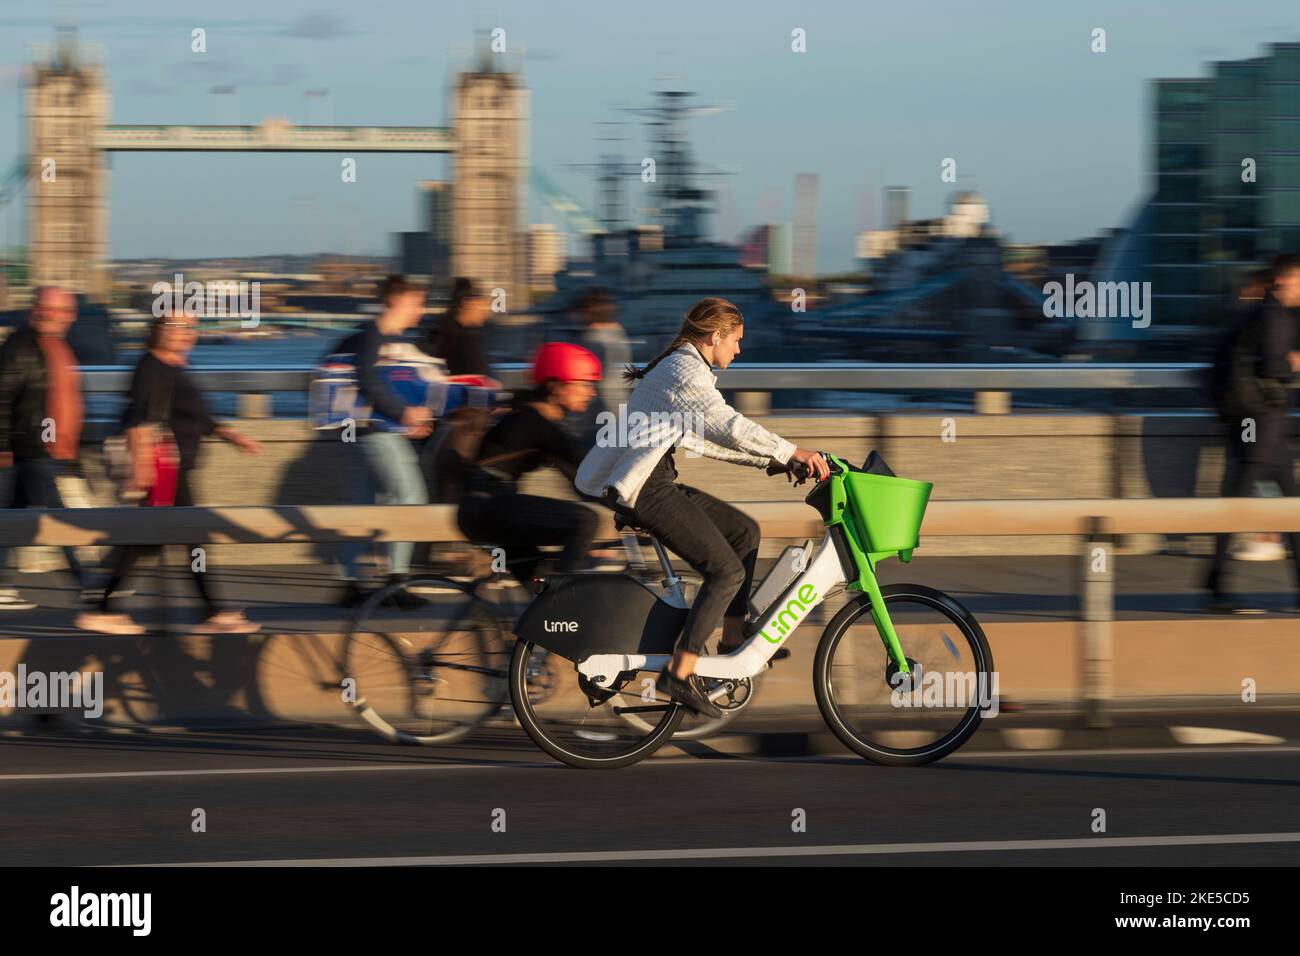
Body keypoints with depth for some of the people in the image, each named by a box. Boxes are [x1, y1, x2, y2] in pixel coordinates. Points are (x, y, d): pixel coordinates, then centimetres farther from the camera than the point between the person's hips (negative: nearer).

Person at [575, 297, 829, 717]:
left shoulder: (681, 367, 21)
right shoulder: (685, 371, -13)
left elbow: (707, 440, 23)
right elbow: (730, 426, -23)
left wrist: (771, 459, 18)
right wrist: (792, 453, -19)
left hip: (656, 481, 11)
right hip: (645, 488, -11)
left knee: (744, 531, 16)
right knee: (727, 571, -13)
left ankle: (733, 643, 18)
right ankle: (679, 674, -16)